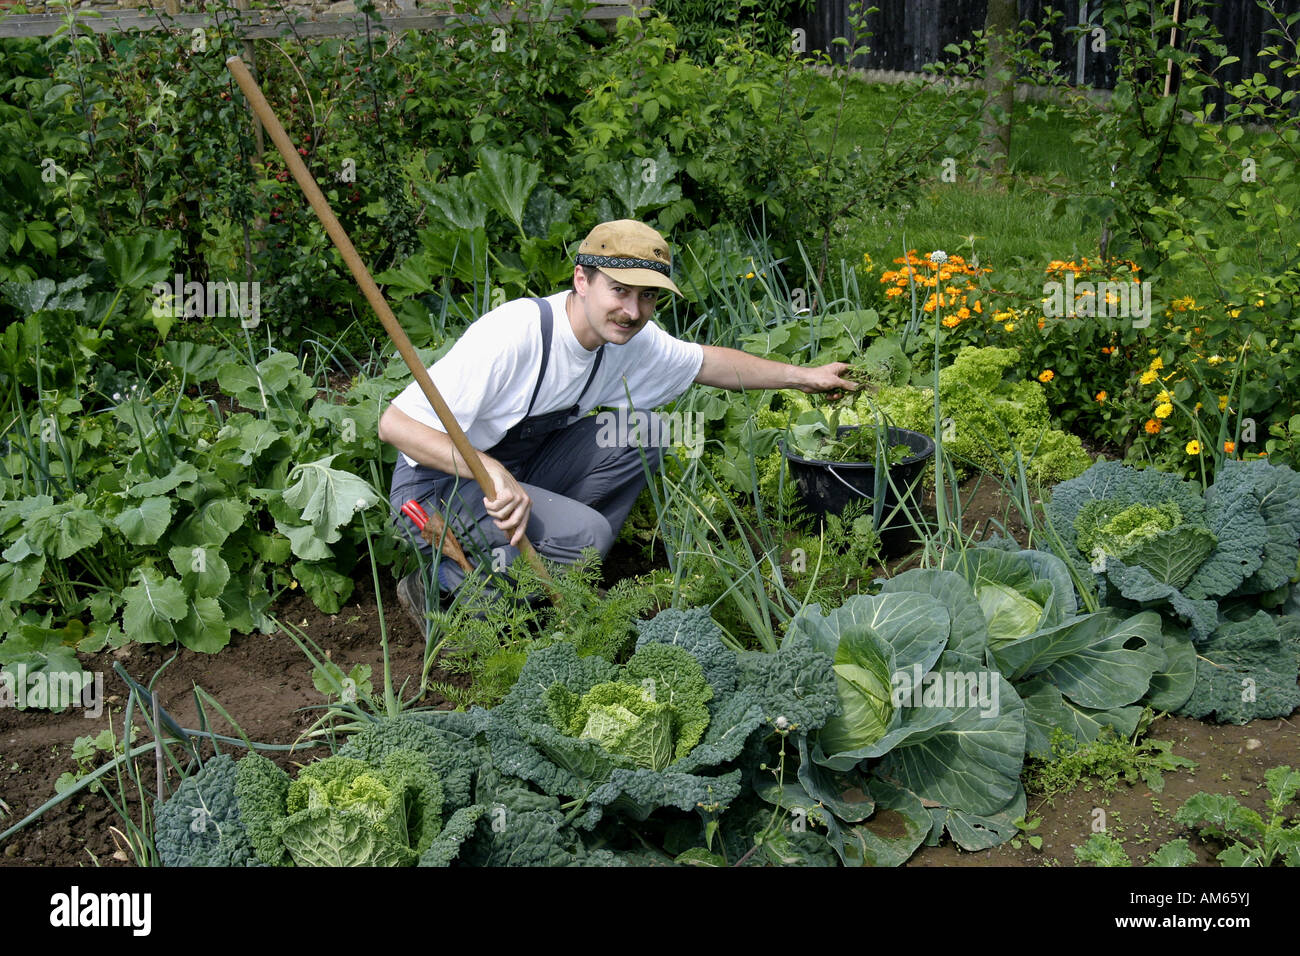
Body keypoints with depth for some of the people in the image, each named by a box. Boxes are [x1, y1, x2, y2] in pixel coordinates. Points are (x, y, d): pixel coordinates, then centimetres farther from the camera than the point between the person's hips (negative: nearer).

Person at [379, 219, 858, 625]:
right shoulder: (513, 336, -30)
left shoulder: (630, 339, -6)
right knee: (585, 533, -28)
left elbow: (706, 361, 15)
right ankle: (442, 586, -7)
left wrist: (803, 375, 14)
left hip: (519, 470, 8)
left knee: (640, 432, -5)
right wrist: (491, 472, -43)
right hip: (438, 487, -8)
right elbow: (396, 423, -32)